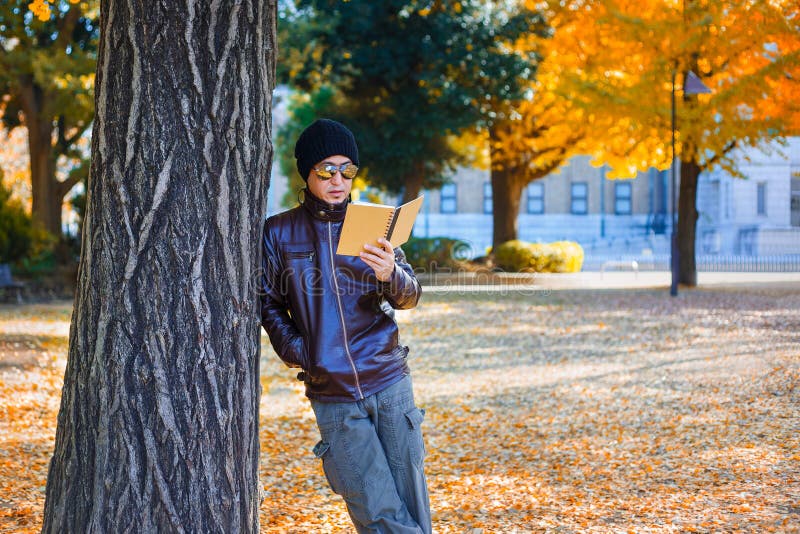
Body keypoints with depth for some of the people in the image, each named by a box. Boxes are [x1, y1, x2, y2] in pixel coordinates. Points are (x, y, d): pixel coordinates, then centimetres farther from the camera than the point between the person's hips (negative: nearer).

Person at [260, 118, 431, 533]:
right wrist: (296, 351, -8)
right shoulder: (279, 233, 4)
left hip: (390, 384, 2)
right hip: (333, 397, -1)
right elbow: (269, 303, 8)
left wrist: (390, 275, -26)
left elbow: (409, 297, -3)